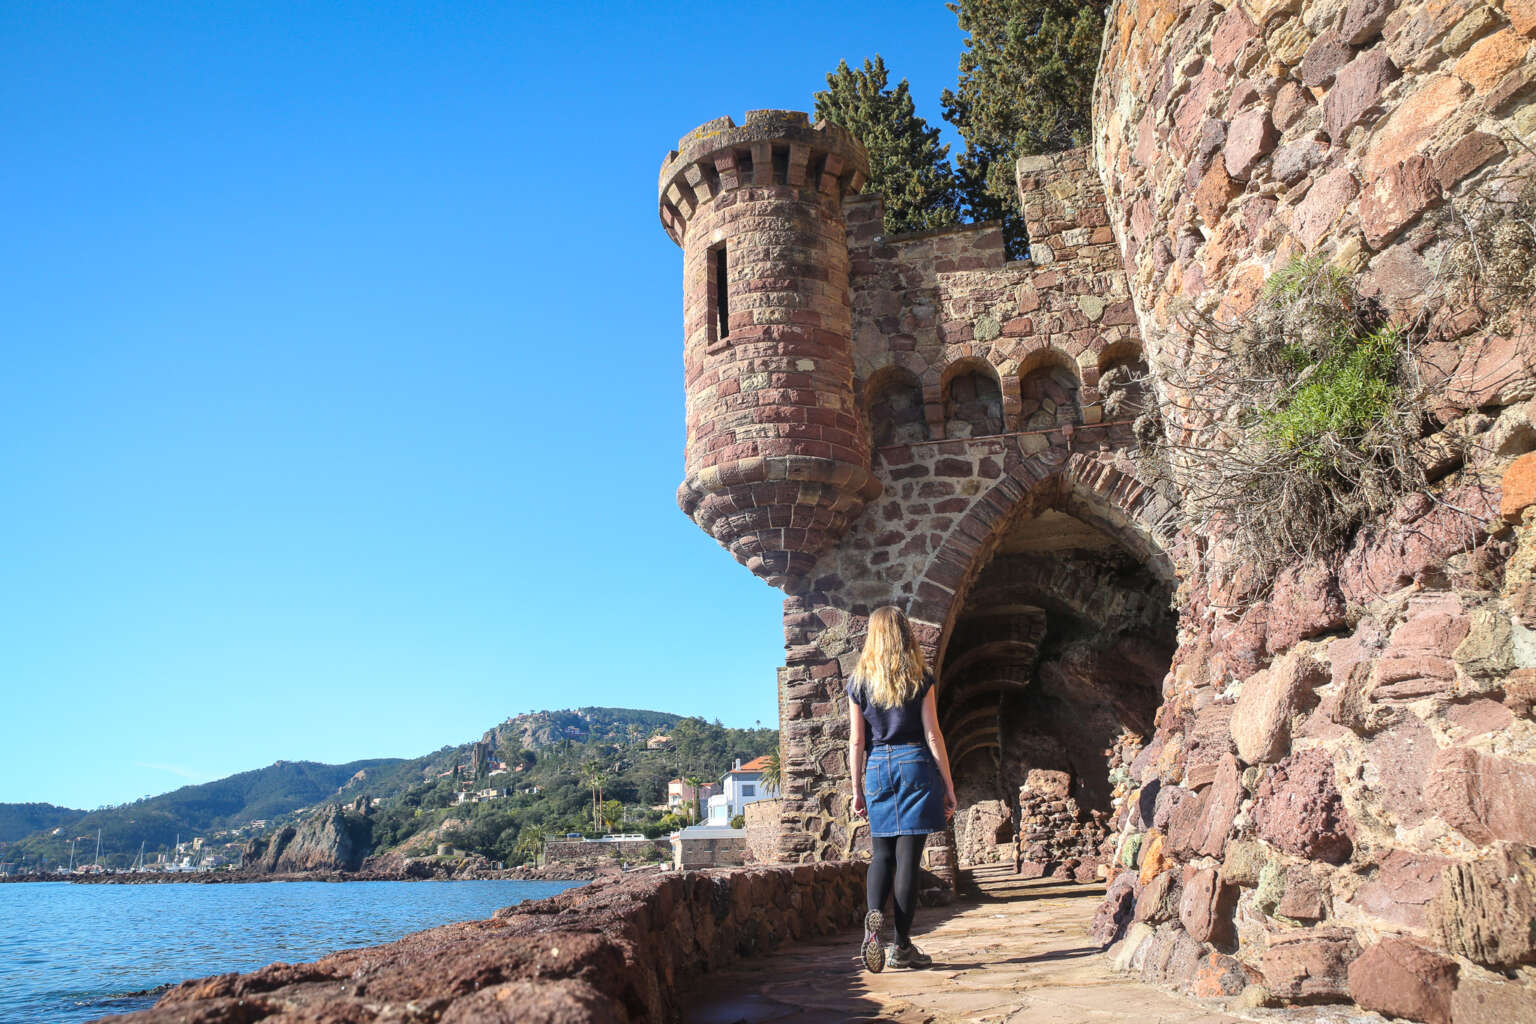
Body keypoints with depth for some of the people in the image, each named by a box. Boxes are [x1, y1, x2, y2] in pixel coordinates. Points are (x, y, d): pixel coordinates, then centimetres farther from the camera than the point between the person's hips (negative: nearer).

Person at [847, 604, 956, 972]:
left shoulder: (859, 682, 3)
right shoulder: (920, 679, -1)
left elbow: (856, 741, 3)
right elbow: (933, 736, -3)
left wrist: (857, 790, 9)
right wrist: (948, 786, 3)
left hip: (877, 770, 2)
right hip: (915, 766, -2)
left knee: (882, 855, 13)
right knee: (907, 857, 2)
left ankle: (874, 915, -13)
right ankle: (902, 947, 6)